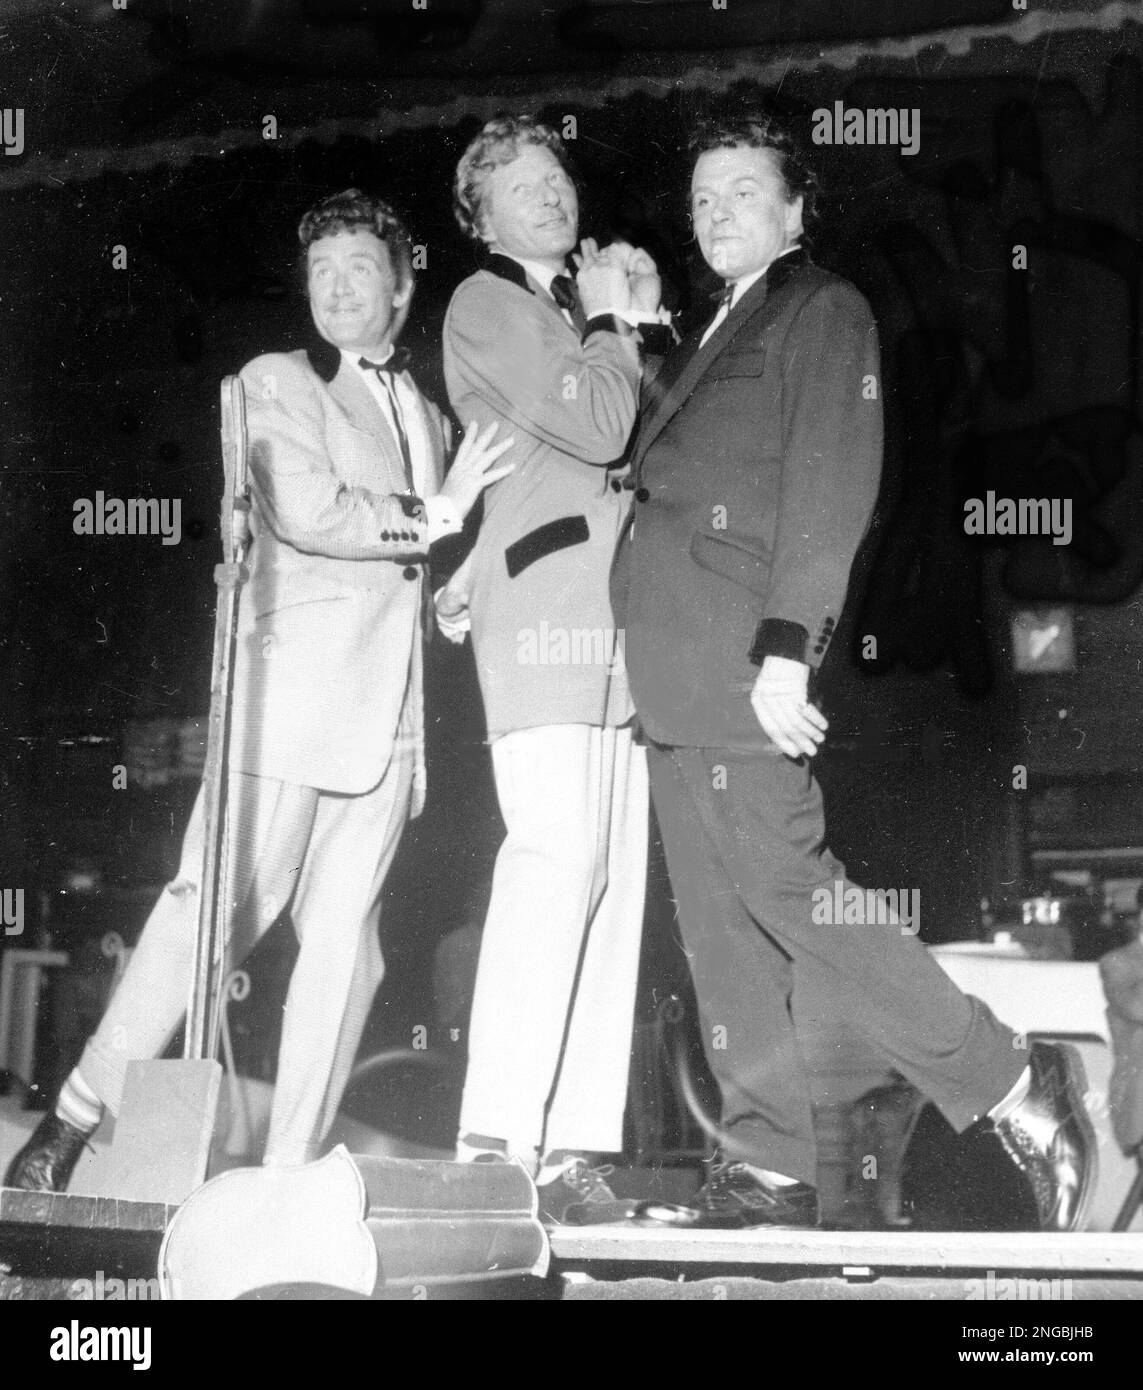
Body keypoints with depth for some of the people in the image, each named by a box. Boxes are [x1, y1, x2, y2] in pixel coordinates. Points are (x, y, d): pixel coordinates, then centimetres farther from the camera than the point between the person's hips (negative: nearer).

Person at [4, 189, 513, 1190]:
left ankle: (292, 1171, 2)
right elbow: (307, 512, -10)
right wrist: (433, 518, -4)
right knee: (218, 907, -12)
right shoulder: (278, 383, 6)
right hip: (292, 687, -5)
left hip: (391, 713, 6)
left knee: (345, 939, 0)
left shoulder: (431, 419, 25)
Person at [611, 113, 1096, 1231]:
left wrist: (787, 649, -19)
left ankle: (1013, 1088, -3)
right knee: (717, 922, 5)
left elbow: (830, 484, -12)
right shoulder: (707, 337, 25)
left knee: (783, 887, -12)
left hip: (743, 655, -8)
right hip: (678, 675, 8)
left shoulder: (823, 309, 0)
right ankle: (766, 1172, 9)